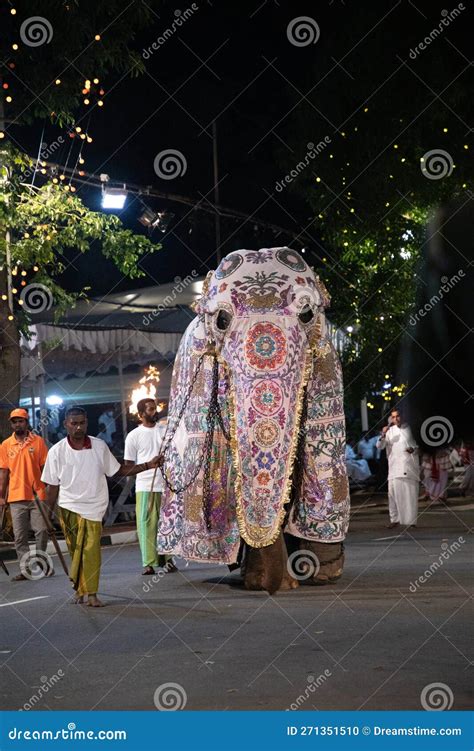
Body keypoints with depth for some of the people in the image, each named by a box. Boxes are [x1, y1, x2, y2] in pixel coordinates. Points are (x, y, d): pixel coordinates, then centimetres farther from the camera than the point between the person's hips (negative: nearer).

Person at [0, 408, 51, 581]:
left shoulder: (38, 441, 0)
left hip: (37, 495, -2)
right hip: (16, 497, 2)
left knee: (42, 530, -1)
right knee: (19, 536, 2)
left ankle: (41, 562, 20)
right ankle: (25, 569, 8)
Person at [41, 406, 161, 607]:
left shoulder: (99, 446, 2)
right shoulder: (57, 451, 0)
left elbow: (119, 470, 10)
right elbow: (52, 486, 5)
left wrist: (147, 465, 2)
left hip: (93, 507, 0)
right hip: (68, 507, 0)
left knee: (91, 550, -11)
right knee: (75, 551, 4)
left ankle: (90, 593, -7)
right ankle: (80, 590, 18)